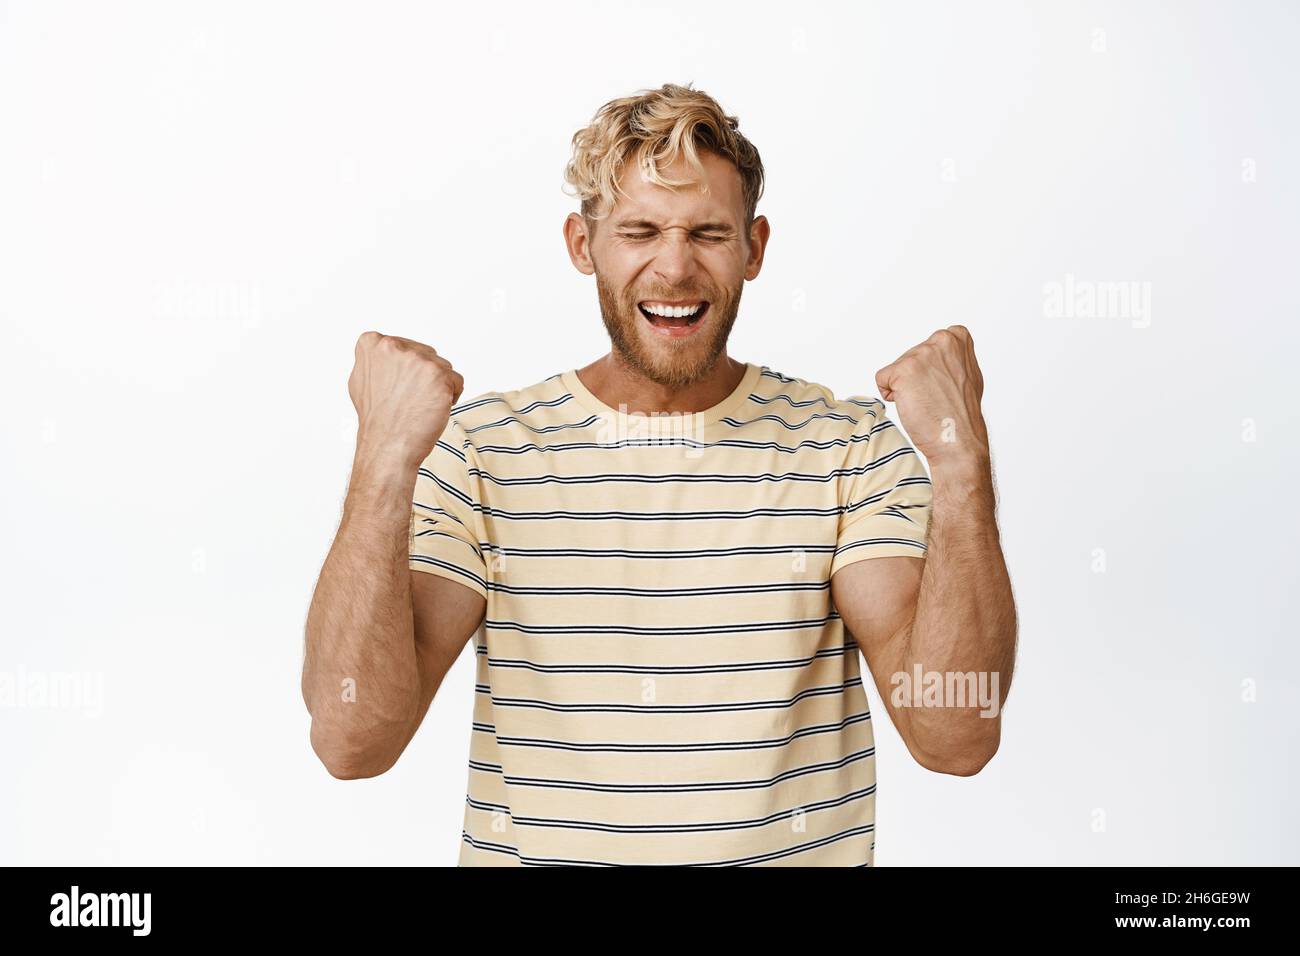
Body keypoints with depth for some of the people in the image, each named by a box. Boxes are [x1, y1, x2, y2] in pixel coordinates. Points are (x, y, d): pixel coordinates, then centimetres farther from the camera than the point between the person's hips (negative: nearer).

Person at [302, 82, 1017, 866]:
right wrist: (385, 463, -23)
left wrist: (961, 462, -23)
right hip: (530, 851, 1)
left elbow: (956, 738, -14)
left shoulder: (853, 447, -5)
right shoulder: (478, 450, -5)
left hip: (801, 852, 0)